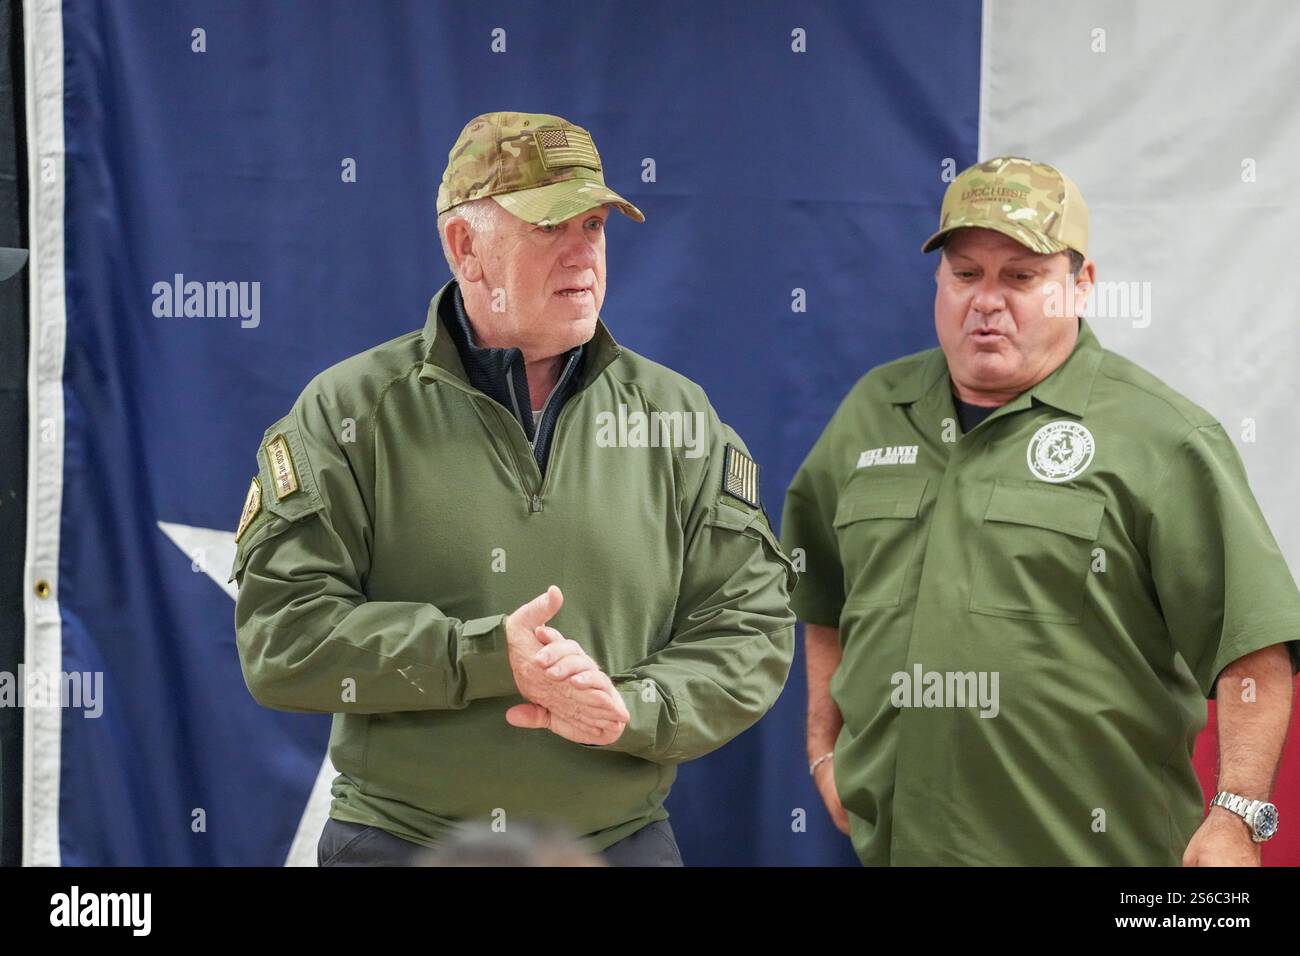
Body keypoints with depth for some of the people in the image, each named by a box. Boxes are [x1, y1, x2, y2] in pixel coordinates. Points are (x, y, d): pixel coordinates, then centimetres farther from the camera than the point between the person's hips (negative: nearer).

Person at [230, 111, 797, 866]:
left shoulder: (679, 418, 5)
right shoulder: (349, 412, -2)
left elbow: (750, 629, 3)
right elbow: (280, 635, -10)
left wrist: (632, 710, -16)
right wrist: (487, 657, -20)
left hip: (623, 842, 2)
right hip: (397, 839, -2)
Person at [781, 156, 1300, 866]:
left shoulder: (1157, 436, -5)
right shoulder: (873, 412, 12)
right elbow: (821, 594, 26)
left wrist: (1236, 816, -17)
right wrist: (825, 745, 21)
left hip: (1094, 848, -4)